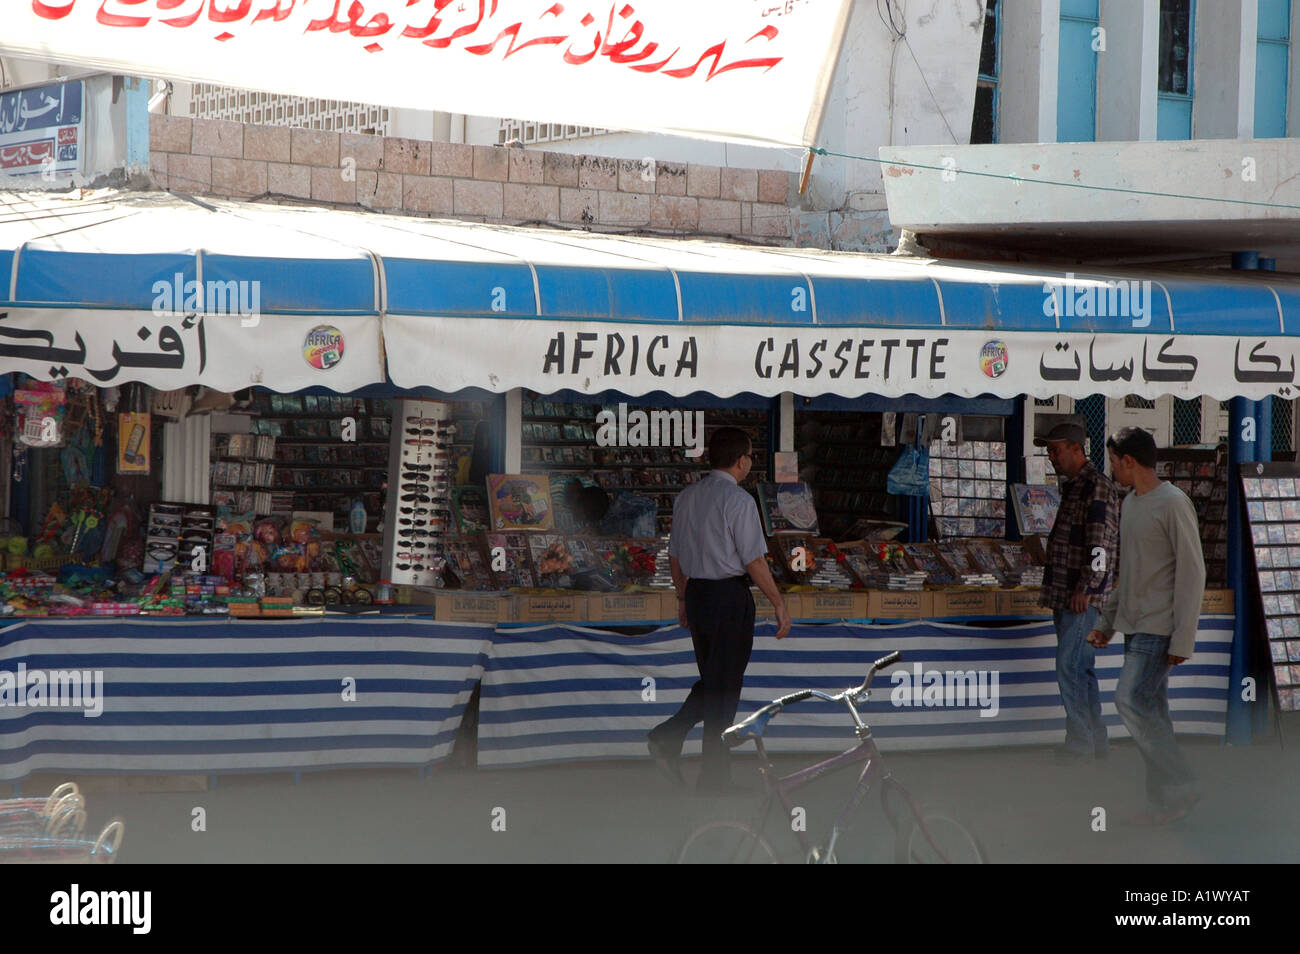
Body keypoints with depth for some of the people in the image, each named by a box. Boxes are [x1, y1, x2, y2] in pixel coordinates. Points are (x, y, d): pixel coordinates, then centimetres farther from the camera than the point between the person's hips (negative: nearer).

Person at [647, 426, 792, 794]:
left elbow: (675, 555, 16)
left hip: (697, 595, 7)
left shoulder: (686, 498, 9)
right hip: (730, 597, -7)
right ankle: (714, 777, 5)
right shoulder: (738, 501, -14)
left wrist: (683, 598, 26)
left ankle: (669, 736, 3)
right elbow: (755, 561, -15)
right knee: (724, 688, 1)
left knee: (712, 682, 19)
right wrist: (779, 604, -7)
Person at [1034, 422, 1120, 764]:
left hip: (1083, 598, -10)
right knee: (1080, 669, 12)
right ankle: (1097, 742, 16)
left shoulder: (1097, 488, -12)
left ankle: (1080, 743, -7)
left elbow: (1100, 544, -19)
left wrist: (1085, 589, -22)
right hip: (1065, 595, 10)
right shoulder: (1072, 487, 19)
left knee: (1070, 668, -11)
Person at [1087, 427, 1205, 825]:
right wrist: (1106, 622, 20)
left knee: (1131, 700, -16)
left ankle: (1180, 786, -9)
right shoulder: (1129, 504, 14)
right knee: (1149, 710, 6)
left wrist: (1183, 640, -18)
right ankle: (1163, 800, 9)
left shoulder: (1173, 504, -13)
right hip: (1134, 626, 9)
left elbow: (1192, 574, -15)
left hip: (1159, 627, -9)